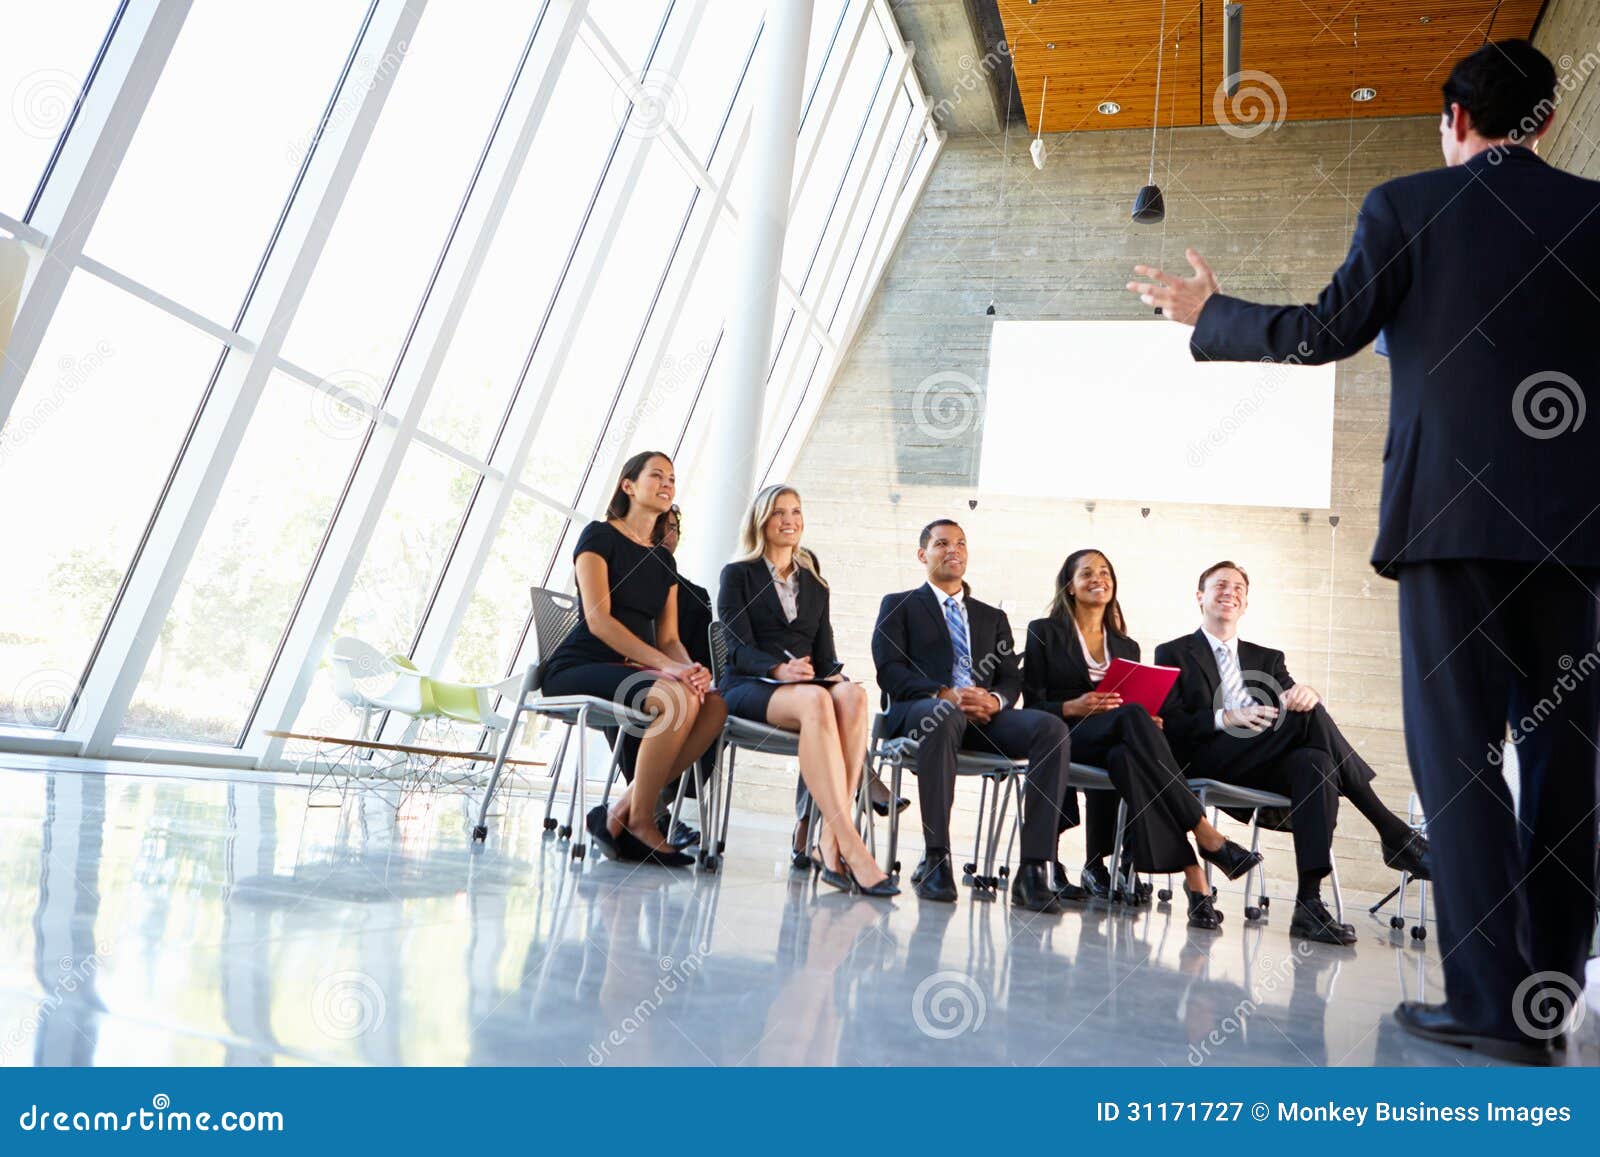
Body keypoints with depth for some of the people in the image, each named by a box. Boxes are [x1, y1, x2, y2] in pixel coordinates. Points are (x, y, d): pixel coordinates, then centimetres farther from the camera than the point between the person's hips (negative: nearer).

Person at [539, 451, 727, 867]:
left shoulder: (664, 559, 19)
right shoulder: (599, 536, -1)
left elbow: (669, 638, 13)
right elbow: (597, 619, -13)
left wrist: (690, 668, -12)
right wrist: (667, 666, -22)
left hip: (634, 671, 7)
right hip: (579, 668, -7)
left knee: (715, 704, -21)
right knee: (678, 698, -32)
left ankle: (621, 812, -20)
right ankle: (639, 821, -18)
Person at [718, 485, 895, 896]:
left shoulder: (814, 582, 23)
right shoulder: (738, 574, 11)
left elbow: (824, 651, 16)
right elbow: (740, 648, -2)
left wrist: (836, 675, -8)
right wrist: (779, 669, -23)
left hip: (807, 688, 4)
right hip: (750, 689, -4)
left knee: (852, 695, -33)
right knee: (814, 700, -38)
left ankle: (831, 837, -40)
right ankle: (852, 847, -44)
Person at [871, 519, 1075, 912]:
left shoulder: (993, 617, 29)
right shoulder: (899, 606, 18)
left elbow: (1011, 680, 15)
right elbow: (889, 671, 1)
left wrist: (995, 699, -11)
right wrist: (945, 695, -15)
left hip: (985, 715, 4)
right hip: (919, 710, -3)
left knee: (1052, 727, -27)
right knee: (943, 715, -41)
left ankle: (1035, 868, -32)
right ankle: (935, 859, -37)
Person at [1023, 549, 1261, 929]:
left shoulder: (1126, 647, 24)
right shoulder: (1044, 633, 10)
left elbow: (1134, 700, 20)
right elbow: (1032, 704, 2)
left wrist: (1148, 722, -3)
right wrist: (1073, 707, -17)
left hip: (1117, 743, 3)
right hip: (1066, 739, -3)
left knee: (1126, 757, -38)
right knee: (1131, 716, -36)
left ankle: (1194, 877, -48)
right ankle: (1207, 837, -42)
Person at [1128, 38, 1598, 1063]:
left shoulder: (1407, 207, 2)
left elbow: (1324, 333, 0)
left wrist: (1208, 314, 14)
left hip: (1453, 510, -3)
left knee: (1458, 746, -2)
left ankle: (1491, 998, -4)